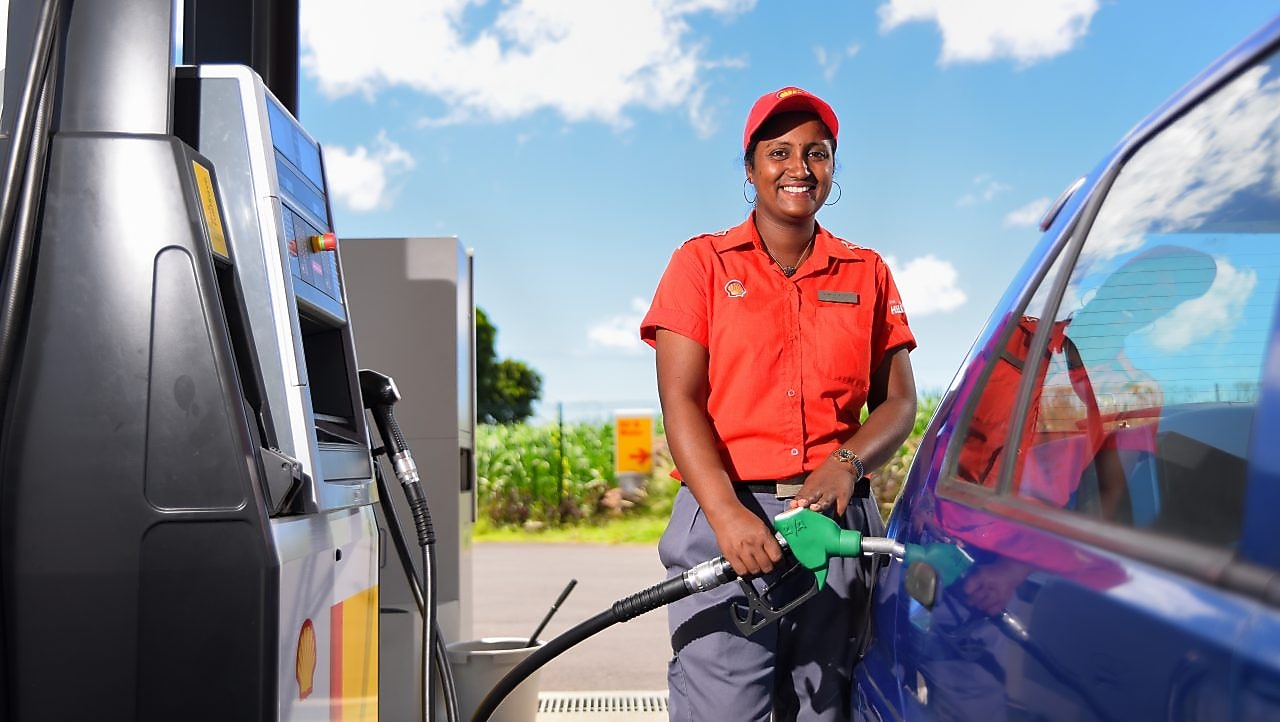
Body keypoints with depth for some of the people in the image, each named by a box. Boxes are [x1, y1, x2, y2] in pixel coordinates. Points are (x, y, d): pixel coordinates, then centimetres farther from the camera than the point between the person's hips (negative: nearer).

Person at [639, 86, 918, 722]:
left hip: (840, 522, 3)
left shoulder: (867, 275, 15)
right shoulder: (701, 264, 7)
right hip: (727, 515, -2)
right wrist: (727, 513, -17)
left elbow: (898, 401, 11)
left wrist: (849, 462, -11)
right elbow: (680, 401, -3)